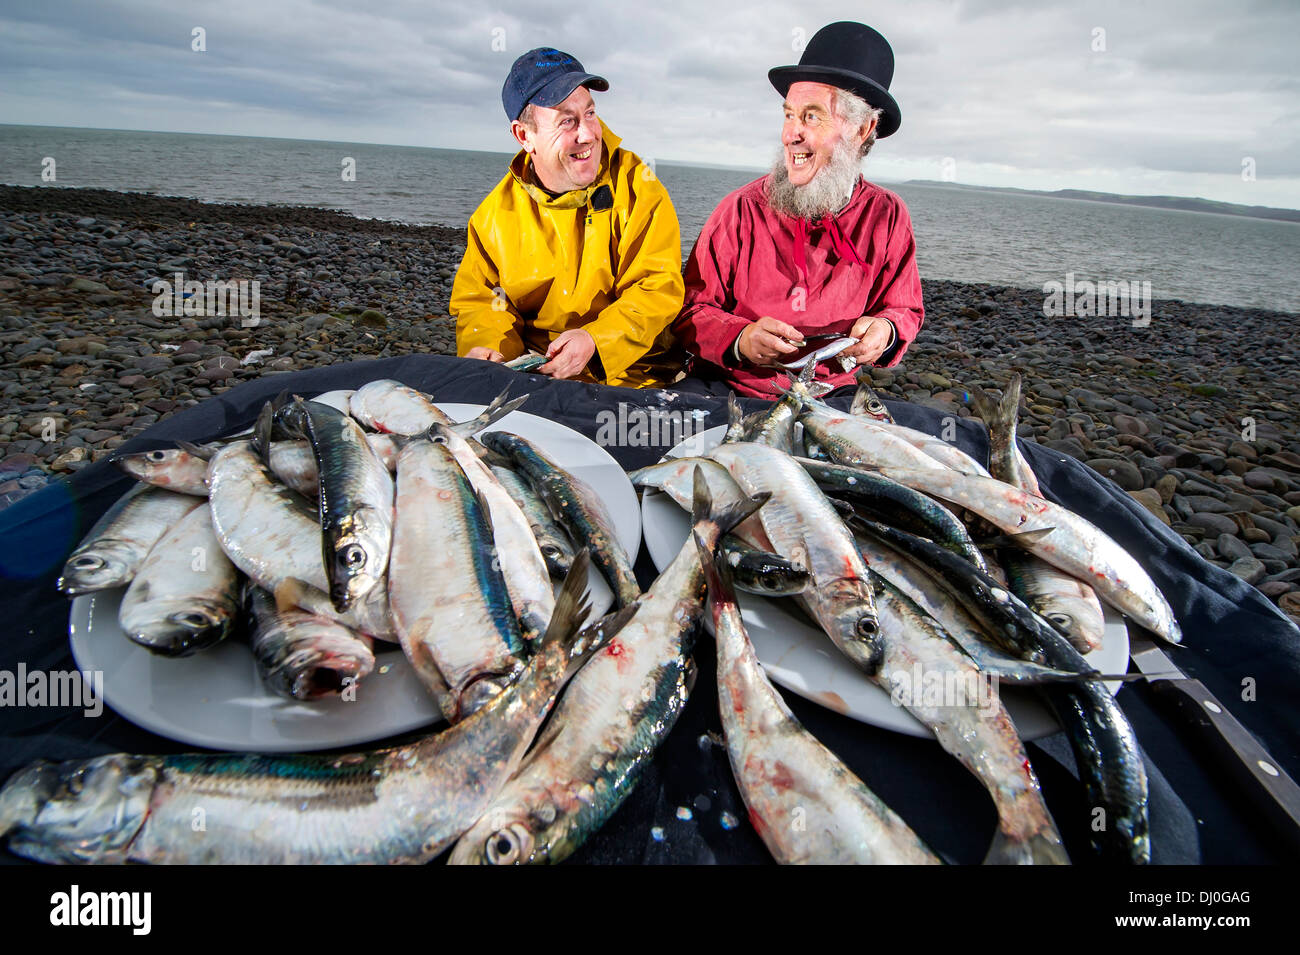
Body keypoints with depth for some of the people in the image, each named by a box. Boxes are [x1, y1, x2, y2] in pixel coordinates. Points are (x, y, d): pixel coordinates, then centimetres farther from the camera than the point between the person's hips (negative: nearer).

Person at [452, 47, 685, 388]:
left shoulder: (636, 185, -3)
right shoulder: (496, 213, 4)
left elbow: (659, 287, -8)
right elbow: (476, 298, 13)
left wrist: (596, 340, -23)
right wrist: (487, 345, -11)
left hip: (628, 376, -2)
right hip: (531, 375, 3)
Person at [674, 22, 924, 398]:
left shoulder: (888, 216, 2)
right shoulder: (742, 209, -4)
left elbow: (905, 310, 13)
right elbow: (693, 308, -1)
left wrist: (885, 332, -11)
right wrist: (740, 340, -22)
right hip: (728, 387, -2)